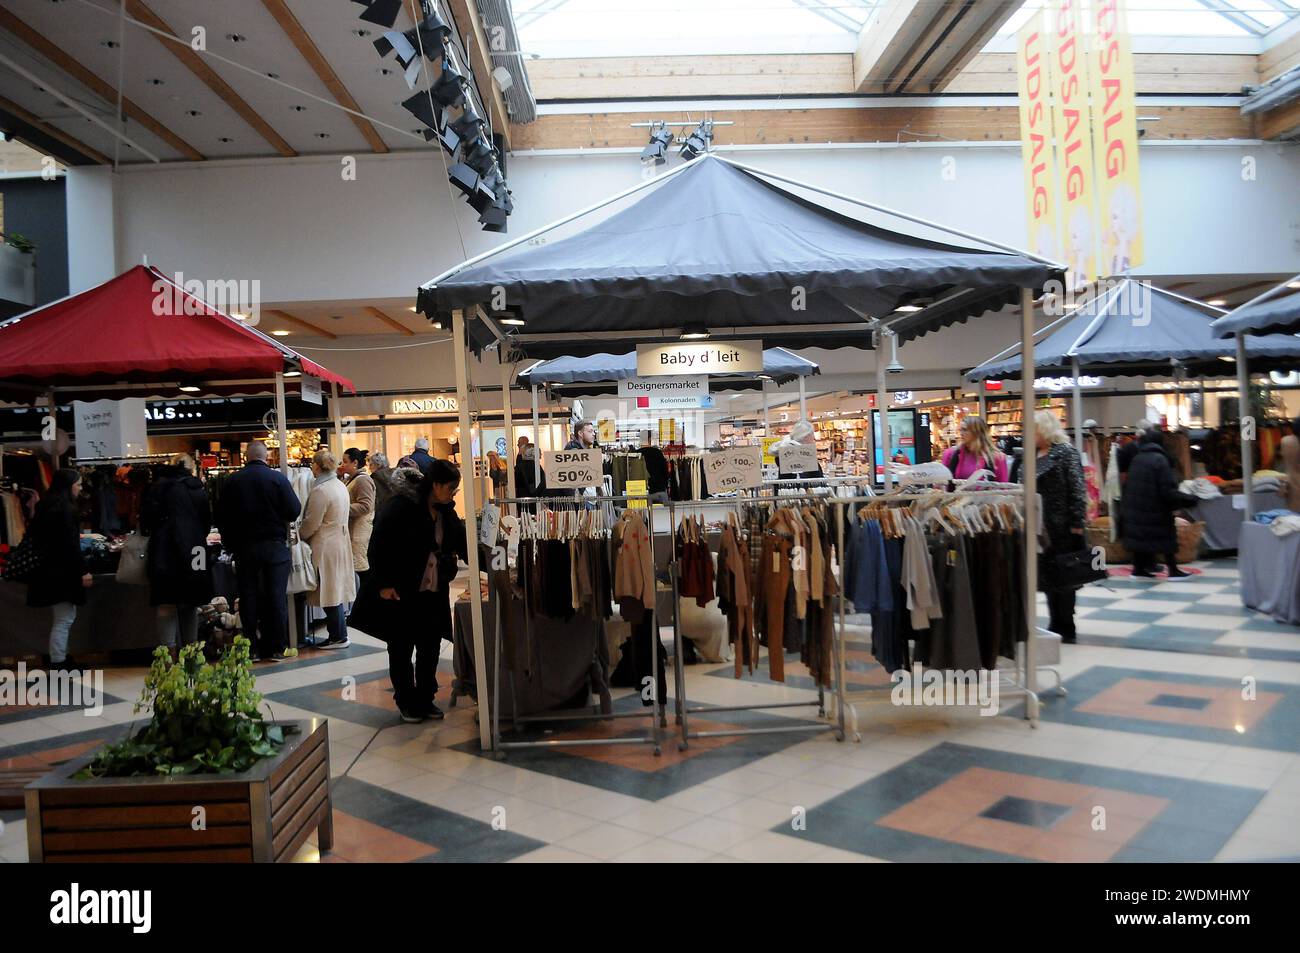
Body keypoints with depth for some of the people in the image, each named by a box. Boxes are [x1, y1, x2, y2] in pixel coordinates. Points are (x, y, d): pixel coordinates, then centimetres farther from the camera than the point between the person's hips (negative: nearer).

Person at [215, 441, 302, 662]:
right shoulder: (277, 478, -8)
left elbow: (221, 517, 2)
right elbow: (294, 511, -11)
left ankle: (252, 648, 10)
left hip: (243, 546, 2)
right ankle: (276, 648, 4)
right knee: (276, 596, 3)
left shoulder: (232, 481, 0)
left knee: (248, 596, 8)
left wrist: (229, 542, 14)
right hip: (274, 546, -2)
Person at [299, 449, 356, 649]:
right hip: (340, 541, 9)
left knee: (330, 593, -1)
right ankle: (338, 632, 20)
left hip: (325, 547, -9)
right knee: (335, 590, 14)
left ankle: (338, 637, 5)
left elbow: (311, 524, -16)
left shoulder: (320, 491, -18)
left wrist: (298, 535, 3)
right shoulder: (340, 485, 9)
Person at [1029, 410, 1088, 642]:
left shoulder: (1065, 452, -8)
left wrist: (1077, 524, -18)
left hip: (1063, 527, -7)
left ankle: (1065, 630, 12)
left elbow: (1078, 489, -13)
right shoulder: (1033, 455, 12)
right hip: (1042, 526, 7)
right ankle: (1055, 626, 21)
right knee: (1047, 577, 11)